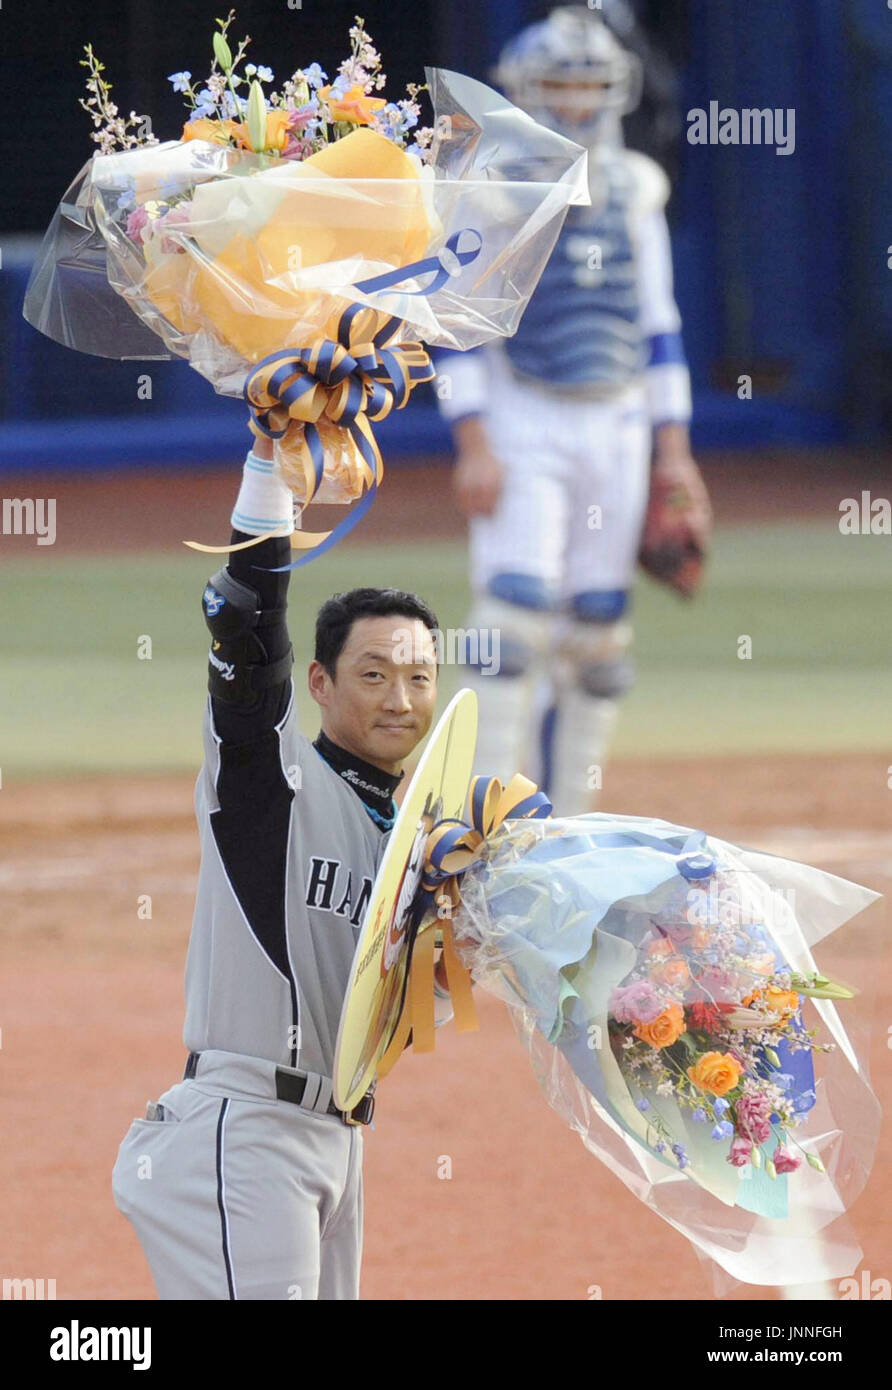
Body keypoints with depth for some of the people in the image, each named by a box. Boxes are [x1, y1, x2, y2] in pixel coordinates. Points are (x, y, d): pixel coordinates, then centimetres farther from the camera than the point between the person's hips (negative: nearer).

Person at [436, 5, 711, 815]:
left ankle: (567, 830, 11)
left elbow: (658, 327, 14)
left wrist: (673, 450, 9)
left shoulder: (635, 192, 11)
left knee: (599, 628, 3)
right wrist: (473, 445, -15)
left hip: (617, 430, 4)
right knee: (517, 613, -16)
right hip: (521, 428, -4)